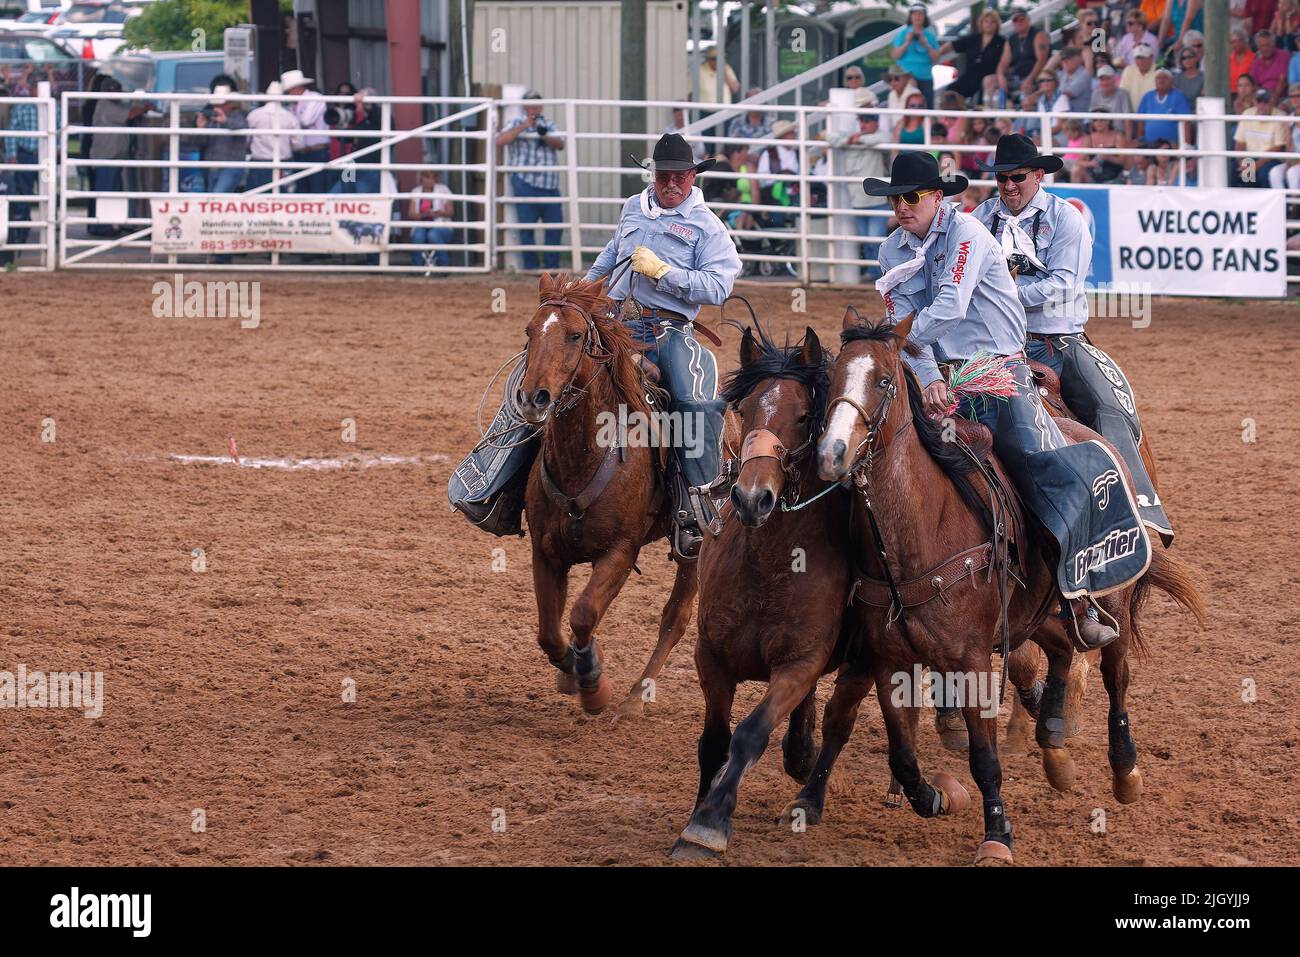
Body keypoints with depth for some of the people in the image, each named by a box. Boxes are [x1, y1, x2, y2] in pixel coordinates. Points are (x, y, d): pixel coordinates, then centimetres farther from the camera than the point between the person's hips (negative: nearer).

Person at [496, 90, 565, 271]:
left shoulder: (548, 125, 18)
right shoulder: (516, 123, 6)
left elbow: (560, 144, 4)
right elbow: (500, 140, -10)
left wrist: (545, 137, -16)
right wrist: (523, 127, -15)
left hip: (550, 187, 4)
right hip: (526, 185, -4)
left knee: (555, 225, 4)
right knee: (527, 227, -4)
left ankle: (552, 265, 12)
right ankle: (530, 266, 2)